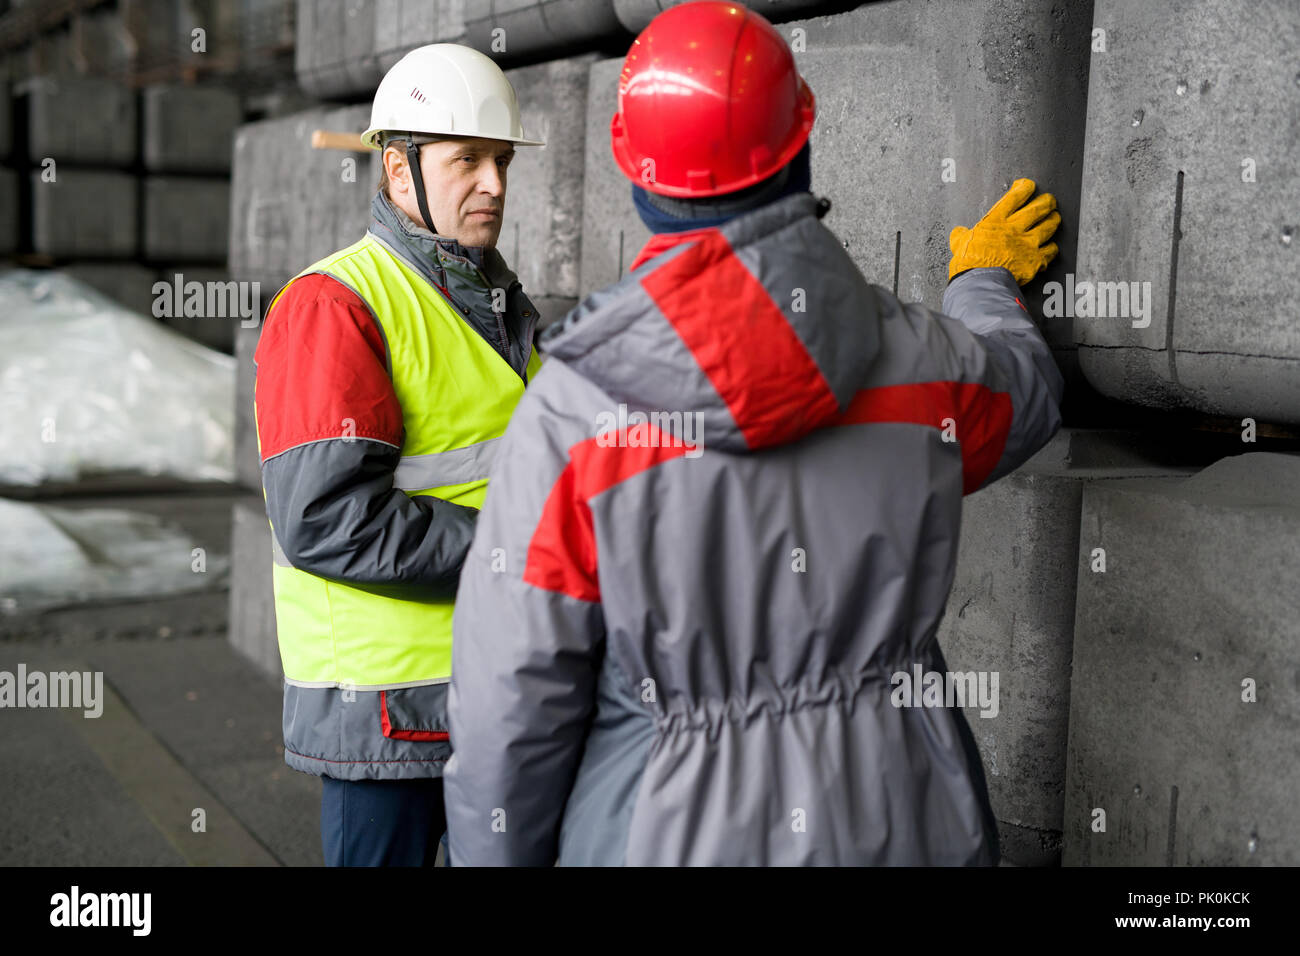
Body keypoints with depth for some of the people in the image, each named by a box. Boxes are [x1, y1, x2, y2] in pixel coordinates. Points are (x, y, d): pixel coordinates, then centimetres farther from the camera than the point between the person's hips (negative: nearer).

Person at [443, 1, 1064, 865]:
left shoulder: (572, 410, -17)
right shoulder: (920, 360, -8)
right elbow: (1023, 393, 18)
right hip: (894, 814, 3)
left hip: (669, 826, -2)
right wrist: (985, 283, 39)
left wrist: (493, 854, 3)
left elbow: (513, 700, -13)